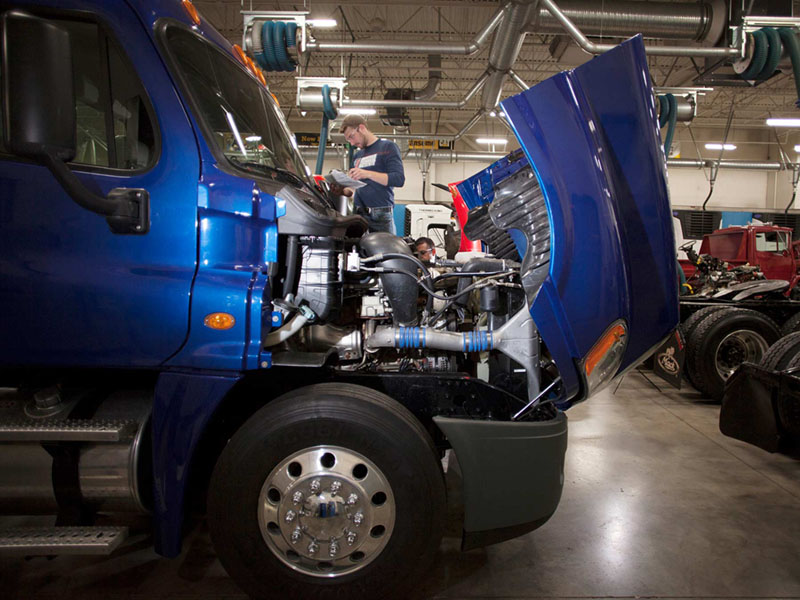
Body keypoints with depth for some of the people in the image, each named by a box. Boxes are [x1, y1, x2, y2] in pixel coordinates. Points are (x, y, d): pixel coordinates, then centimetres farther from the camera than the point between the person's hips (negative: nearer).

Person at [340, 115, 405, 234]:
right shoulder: (357, 156, 23)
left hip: (381, 214, -5)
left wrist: (368, 174, -15)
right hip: (358, 214, 5)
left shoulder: (387, 147, 4)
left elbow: (399, 179, -8)